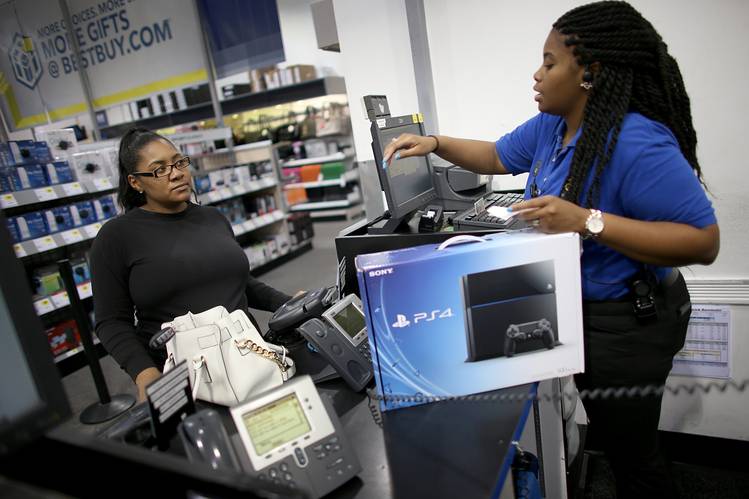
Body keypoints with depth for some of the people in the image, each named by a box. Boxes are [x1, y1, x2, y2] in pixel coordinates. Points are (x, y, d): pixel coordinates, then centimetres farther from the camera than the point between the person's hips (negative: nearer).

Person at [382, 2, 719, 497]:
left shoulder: (637, 143, -28)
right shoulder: (550, 126, -1)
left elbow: (703, 241, -28)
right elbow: (497, 156, 14)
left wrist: (587, 222, -37)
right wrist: (436, 143, 0)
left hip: (627, 322, -8)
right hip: (576, 309, 8)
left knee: (633, 450, 14)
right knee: (609, 434, 28)